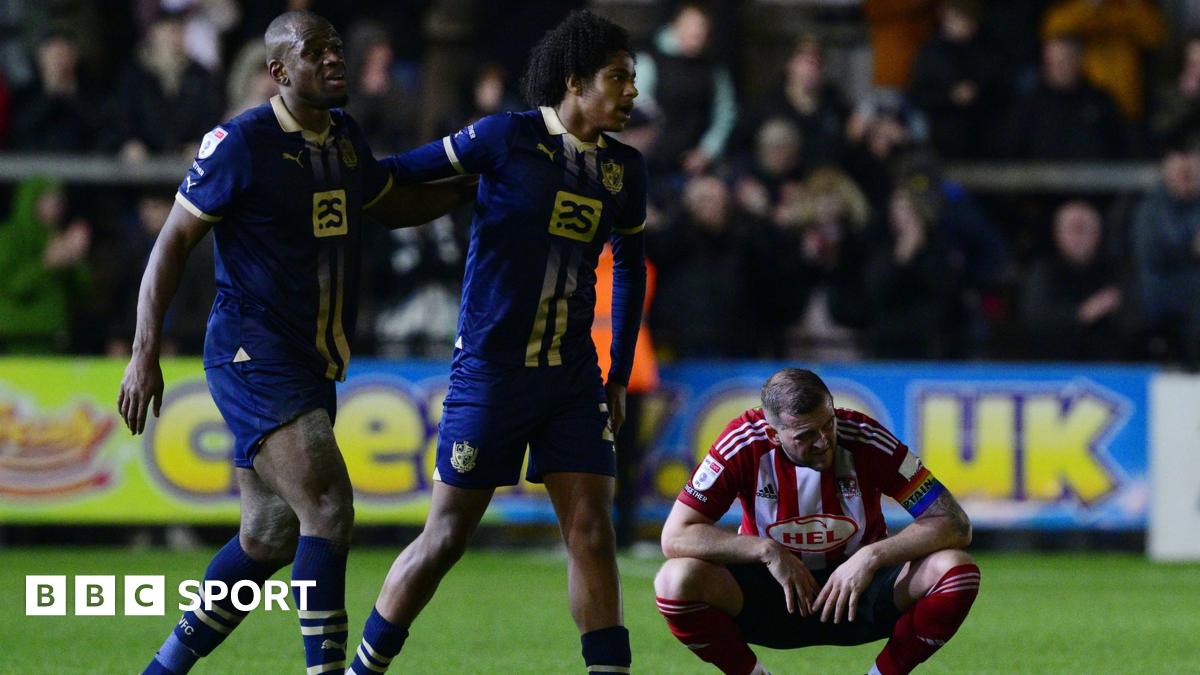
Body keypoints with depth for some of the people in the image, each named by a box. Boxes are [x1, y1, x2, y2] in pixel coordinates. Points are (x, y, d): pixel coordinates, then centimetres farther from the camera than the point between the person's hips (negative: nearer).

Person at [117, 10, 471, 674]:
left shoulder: (344, 136, 10)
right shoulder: (241, 142, -12)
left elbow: (394, 207, 29)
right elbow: (172, 242, -9)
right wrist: (145, 353, -14)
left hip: (311, 367, 8)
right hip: (253, 360, -8)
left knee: (269, 539, 12)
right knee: (327, 508, -20)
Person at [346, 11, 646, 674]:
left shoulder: (623, 168, 6)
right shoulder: (510, 137, -10)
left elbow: (629, 265, 20)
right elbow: (402, 172, -3)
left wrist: (620, 374, 19)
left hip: (572, 374, 5)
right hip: (490, 369, -5)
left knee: (592, 531, -4)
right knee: (446, 537, 1)